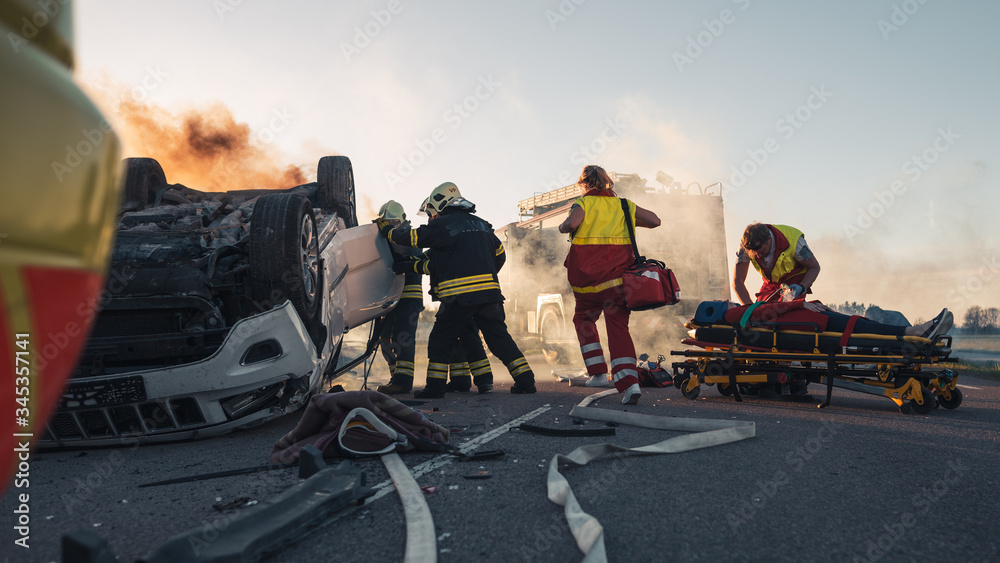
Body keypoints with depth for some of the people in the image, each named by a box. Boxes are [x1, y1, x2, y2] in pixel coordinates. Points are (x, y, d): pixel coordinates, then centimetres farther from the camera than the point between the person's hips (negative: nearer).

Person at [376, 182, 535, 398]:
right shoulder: (481, 225, 20)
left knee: (441, 339, 7)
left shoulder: (442, 225, 1)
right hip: (490, 292, 5)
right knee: (498, 336, 10)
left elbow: (410, 237, 5)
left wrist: (387, 229, 23)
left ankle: (435, 386, 6)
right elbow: (500, 255, 26)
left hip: (459, 296, -5)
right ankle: (525, 380, 7)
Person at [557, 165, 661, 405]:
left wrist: (563, 227, 2)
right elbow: (655, 221, 13)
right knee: (618, 326, -1)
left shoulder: (582, 203, 2)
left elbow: (572, 223, -19)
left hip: (587, 275, -2)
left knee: (583, 319, 21)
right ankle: (629, 382, -19)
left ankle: (598, 372, 15)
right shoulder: (624, 205, 12)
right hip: (618, 274, 2)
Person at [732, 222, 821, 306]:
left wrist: (802, 288, -34)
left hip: (795, 279, -3)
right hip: (771, 281, 3)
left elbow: (814, 267, -14)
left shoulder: (793, 241, -32)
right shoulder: (746, 244, -26)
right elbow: (737, 282, -22)